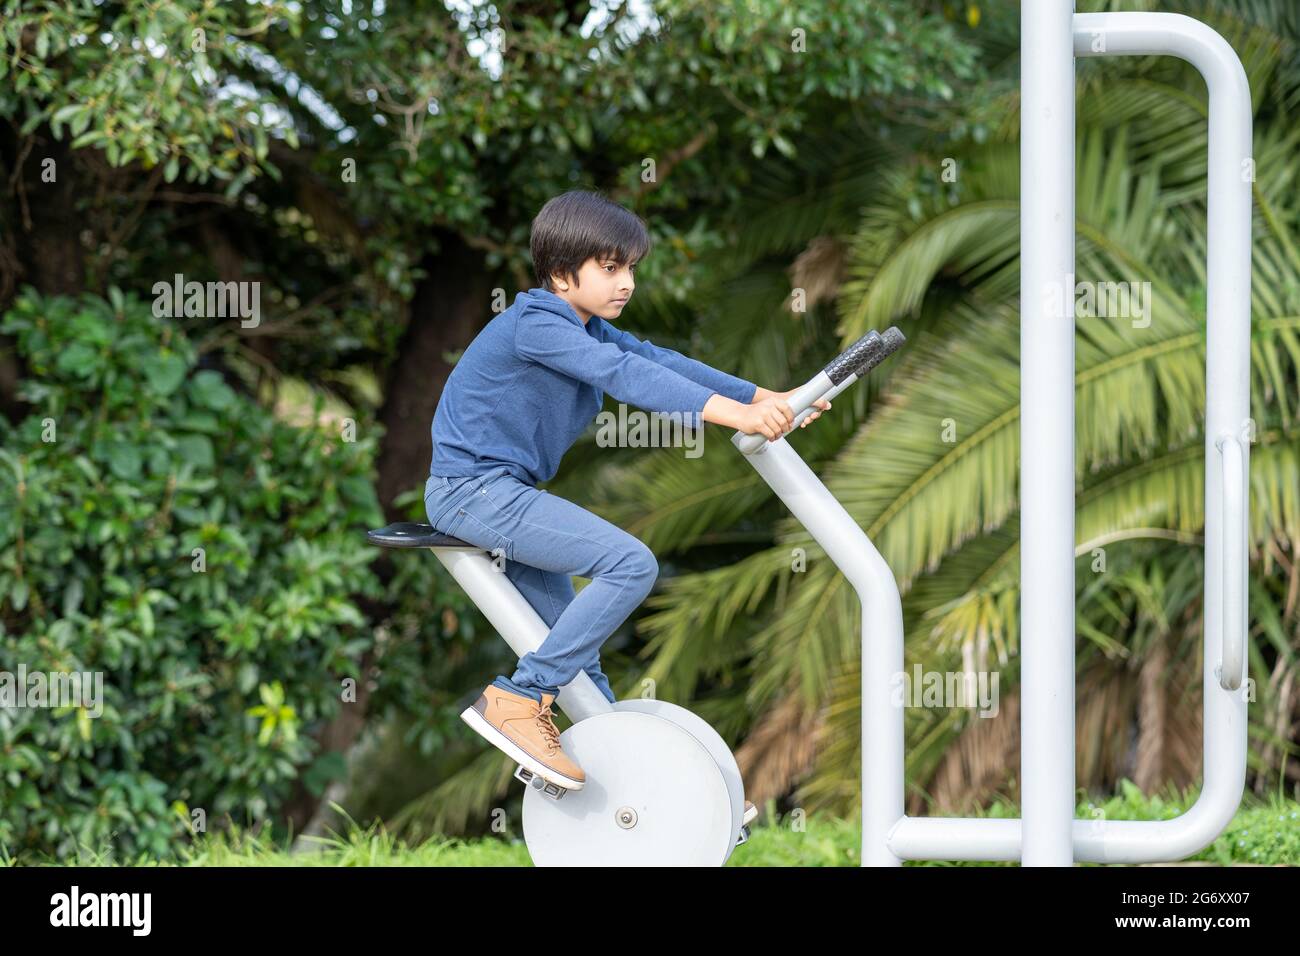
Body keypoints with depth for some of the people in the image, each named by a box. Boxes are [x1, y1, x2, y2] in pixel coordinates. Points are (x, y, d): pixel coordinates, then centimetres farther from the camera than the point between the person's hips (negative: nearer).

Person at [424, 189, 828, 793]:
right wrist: (731, 413, -39)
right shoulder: (536, 323, -19)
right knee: (630, 564, -21)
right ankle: (517, 700, -20)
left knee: (575, 638, 16)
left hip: (500, 492, 10)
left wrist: (765, 399, -5)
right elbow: (624, 375, -31)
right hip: (473, 488, -10)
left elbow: (657, 361, 6)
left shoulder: (586, 329, 12)